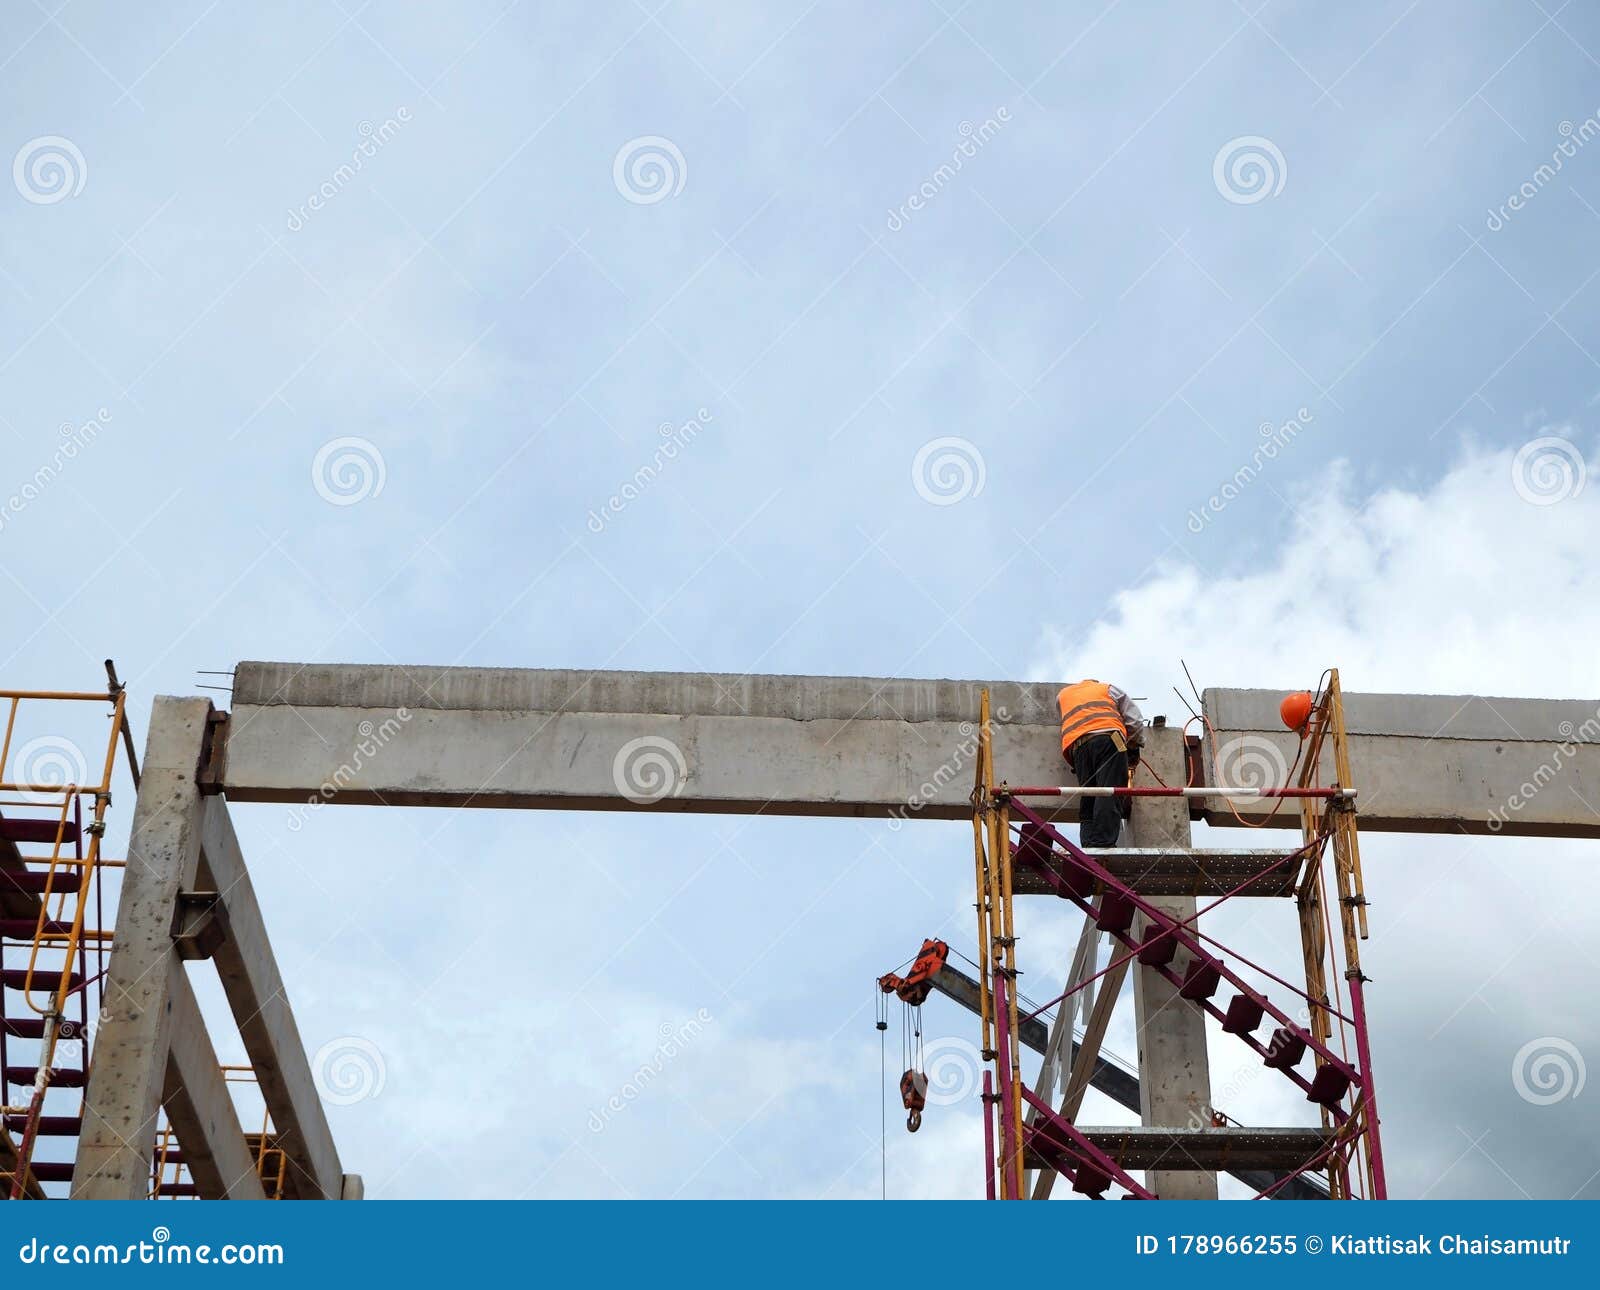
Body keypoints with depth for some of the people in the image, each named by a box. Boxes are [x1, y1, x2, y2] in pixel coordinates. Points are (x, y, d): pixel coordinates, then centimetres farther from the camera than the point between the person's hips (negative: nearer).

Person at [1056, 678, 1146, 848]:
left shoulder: (1062, 695, 37)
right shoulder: (1107, 689, 28)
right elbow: (1135, 721, 23)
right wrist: (1134, 745, 34)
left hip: (1077, 746, 3)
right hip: (1108, 737, -3)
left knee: (1089, 801, 3)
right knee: (1110, 794, -16)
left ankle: (1088, 844, -16)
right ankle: (1103, 844, -33)